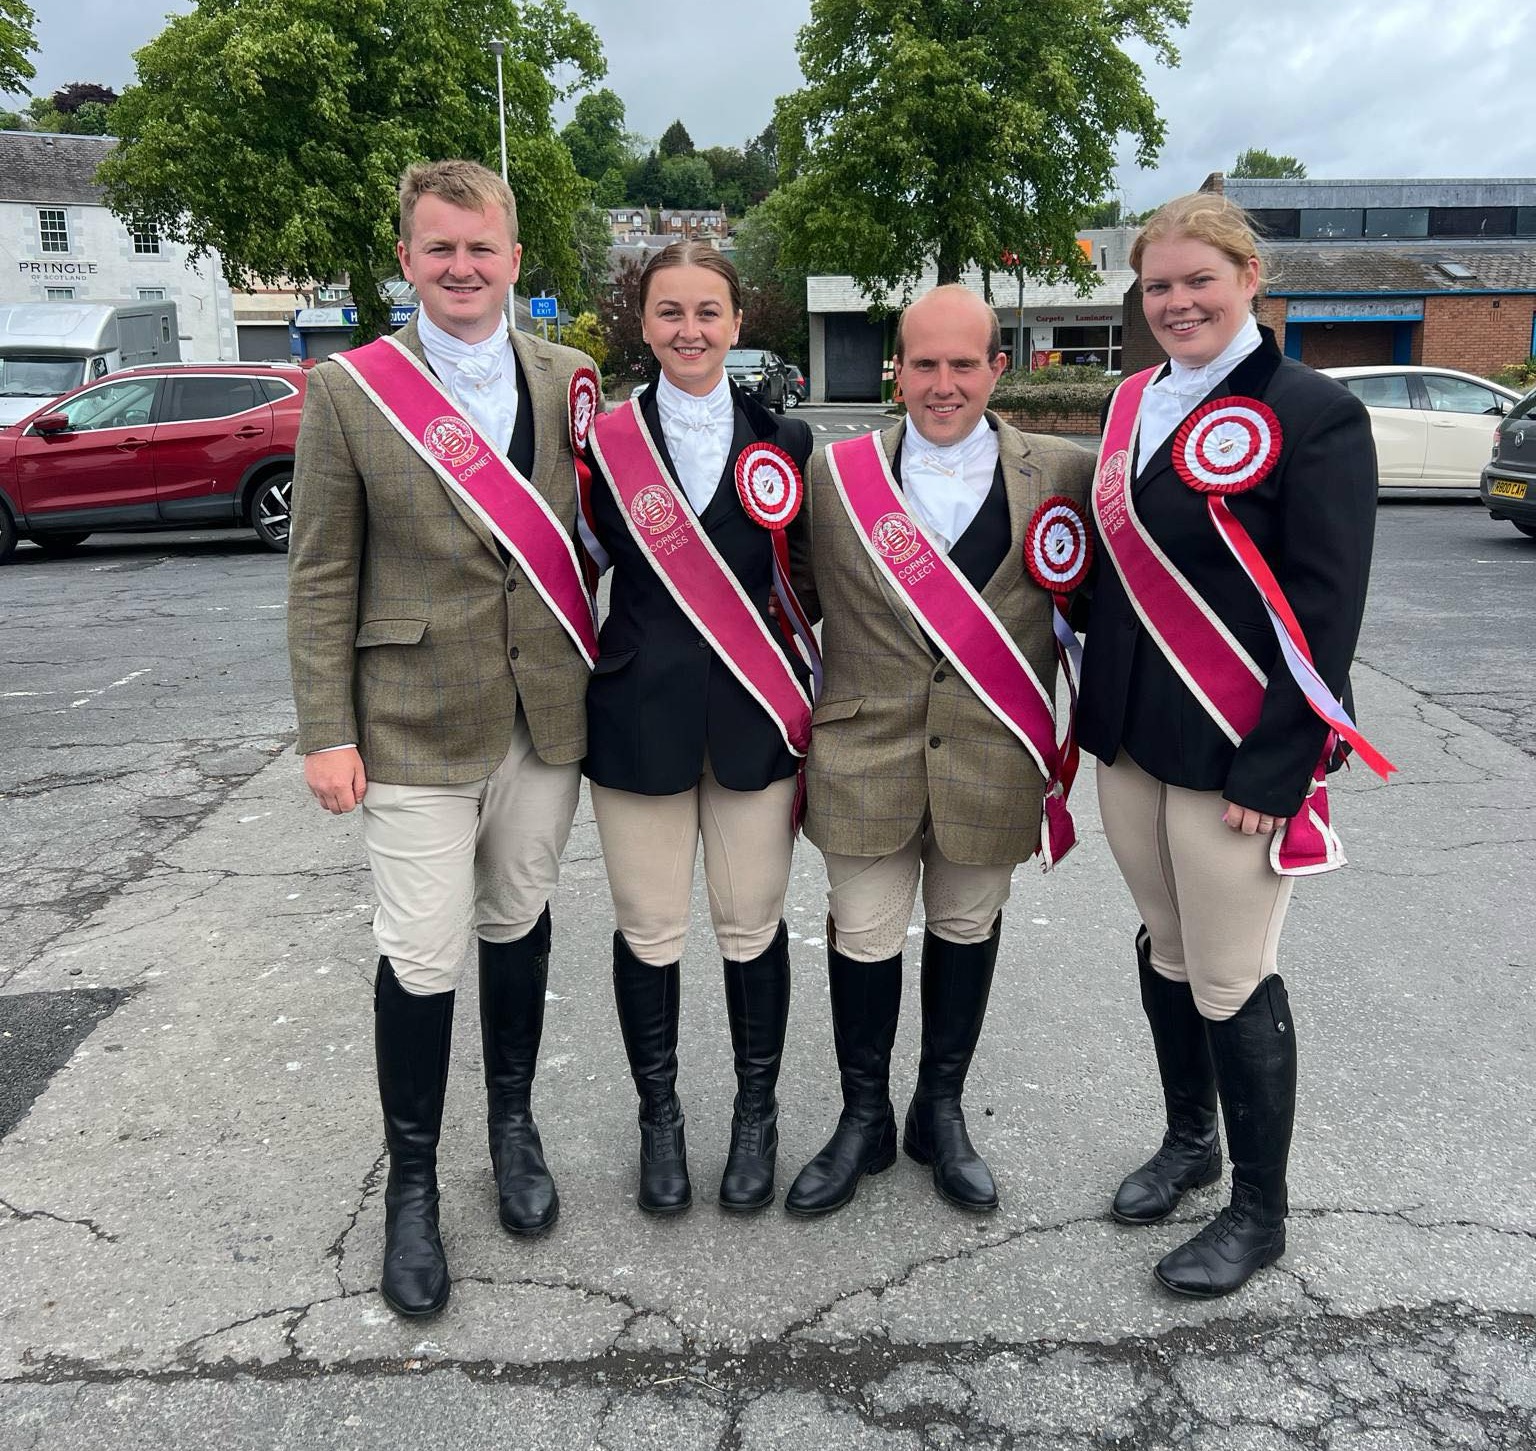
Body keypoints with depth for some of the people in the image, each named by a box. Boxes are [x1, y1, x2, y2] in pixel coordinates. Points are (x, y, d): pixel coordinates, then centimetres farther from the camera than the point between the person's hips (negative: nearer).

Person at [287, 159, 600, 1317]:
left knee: (518, 920, 17)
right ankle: (412, 1180, 24)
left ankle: (513, 1120, 39)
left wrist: (604, 683, 1)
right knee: (422, 957, 2)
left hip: (547, 713, 3)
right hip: (416, 722, -2)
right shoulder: (349, 392, -3)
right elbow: (322, 579, -3)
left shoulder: (571, 381, 4)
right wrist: (328, 733, -7)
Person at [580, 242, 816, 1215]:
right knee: (649, 929, 8)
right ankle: (659, 1116, 29)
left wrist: (810, 718, 7)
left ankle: (757, 1112, 29)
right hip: (640, 720, 0)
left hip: (754, 720, 0)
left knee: (753, 924, 8)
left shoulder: (783, 443, 4)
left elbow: (802, 586, 8)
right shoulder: (607, 442, 2)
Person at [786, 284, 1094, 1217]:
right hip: (865, 754, 0)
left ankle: (942, 1113, 37)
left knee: (967, 929, 16)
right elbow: (800, 601, 6)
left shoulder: (1062, 474, -2)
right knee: (864, 937, 9)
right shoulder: (834, 473, 0)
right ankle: (864, 1121, 32)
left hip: (991, 758, 1)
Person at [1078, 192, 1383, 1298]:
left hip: (1238, 755, -6)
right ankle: (1189, 1141, 40)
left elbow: (1326, 612, -13)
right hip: (1132, 740, 6)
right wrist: (1099, 711, 13)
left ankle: (1259, 1211, 23)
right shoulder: (1135, 404, 10)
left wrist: (1276, 767, -17)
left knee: (1232, 982, 2)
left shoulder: (1313, 413, -9)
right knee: (1167, 949, 18)